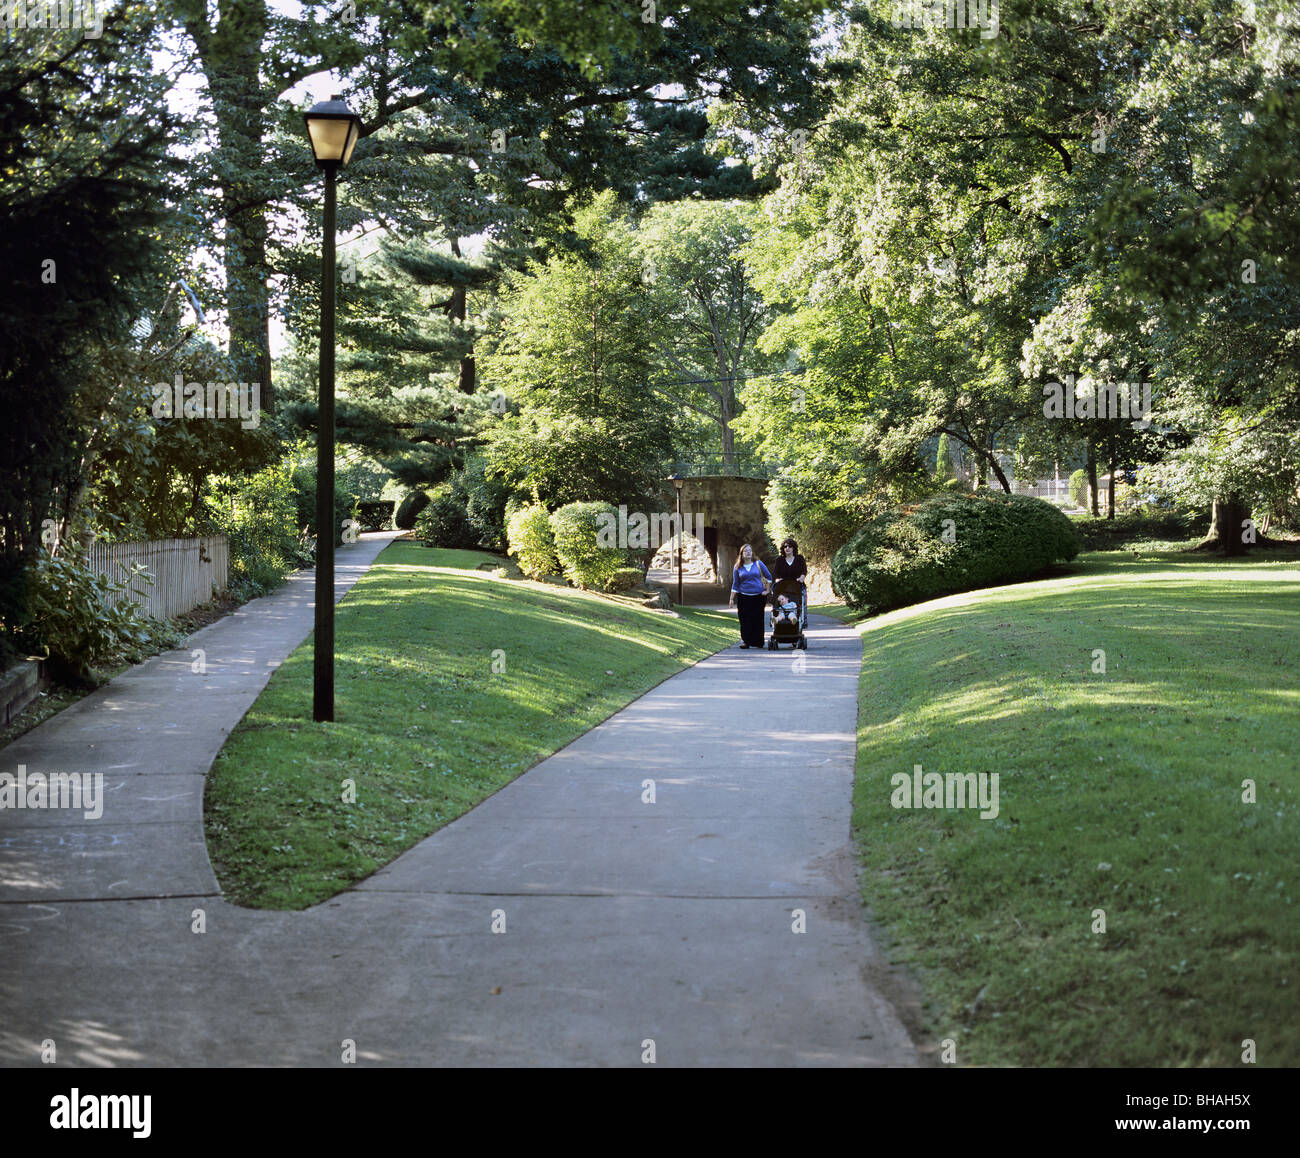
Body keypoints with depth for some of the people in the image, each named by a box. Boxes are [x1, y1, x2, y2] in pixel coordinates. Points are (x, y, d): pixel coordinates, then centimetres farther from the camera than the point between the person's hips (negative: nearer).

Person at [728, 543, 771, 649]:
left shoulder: (758, 563, 3)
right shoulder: (738, 567, 4)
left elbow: (769, 576, 12)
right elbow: (735, 584, 8)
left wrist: (767, 590, 7)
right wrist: (731, 599, 4)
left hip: (758, 596, 0)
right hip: (744, 597, 0)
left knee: (758, 619, 1)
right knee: (745, 619, -6)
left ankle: (758, 642, 9)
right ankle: (745, 641, -1)